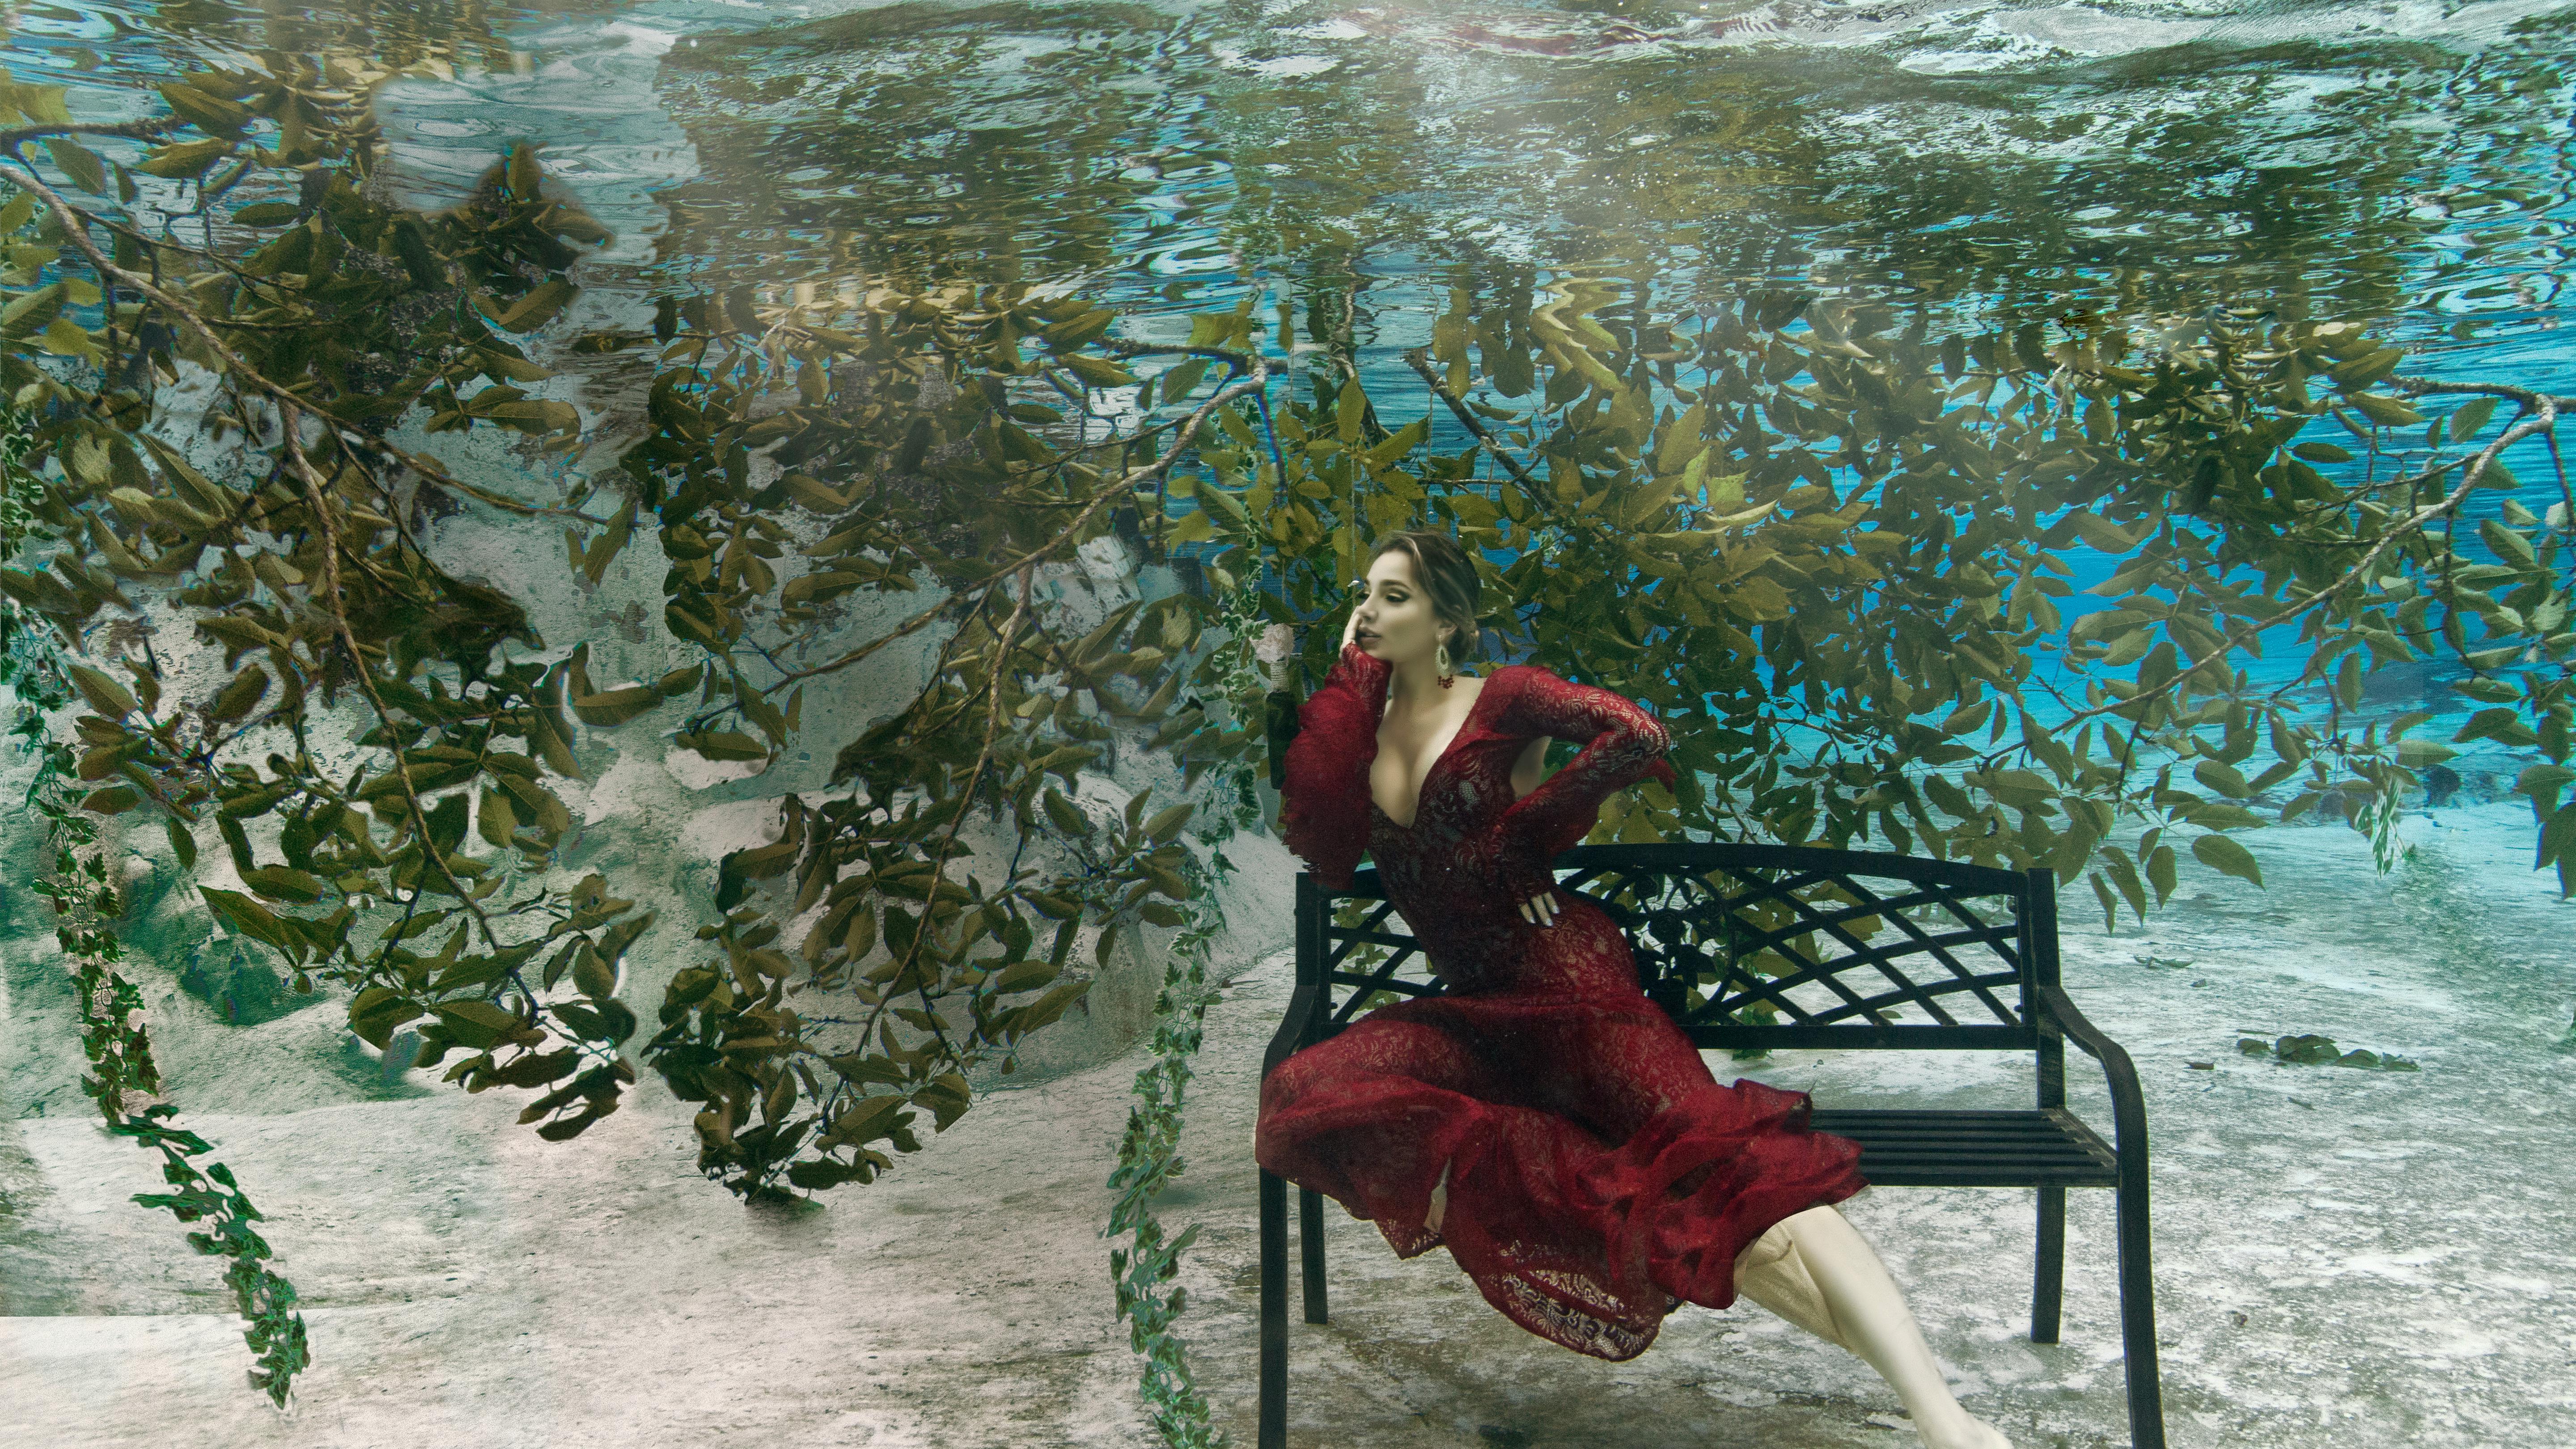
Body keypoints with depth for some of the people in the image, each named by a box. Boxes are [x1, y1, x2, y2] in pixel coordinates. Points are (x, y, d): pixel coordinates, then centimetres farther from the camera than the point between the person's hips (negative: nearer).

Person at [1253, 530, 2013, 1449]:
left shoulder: (1500, 699, 4)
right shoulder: (1357, 726, 17)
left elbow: (1637, 735, -11)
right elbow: (1318, 847, -1)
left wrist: (1522, 836, -5)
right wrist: (1348, 681, 3)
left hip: (1562, 971, -5)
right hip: (1469, 1011, 5)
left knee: (1719, 1159, -27)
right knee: (1303, 1098, -24)